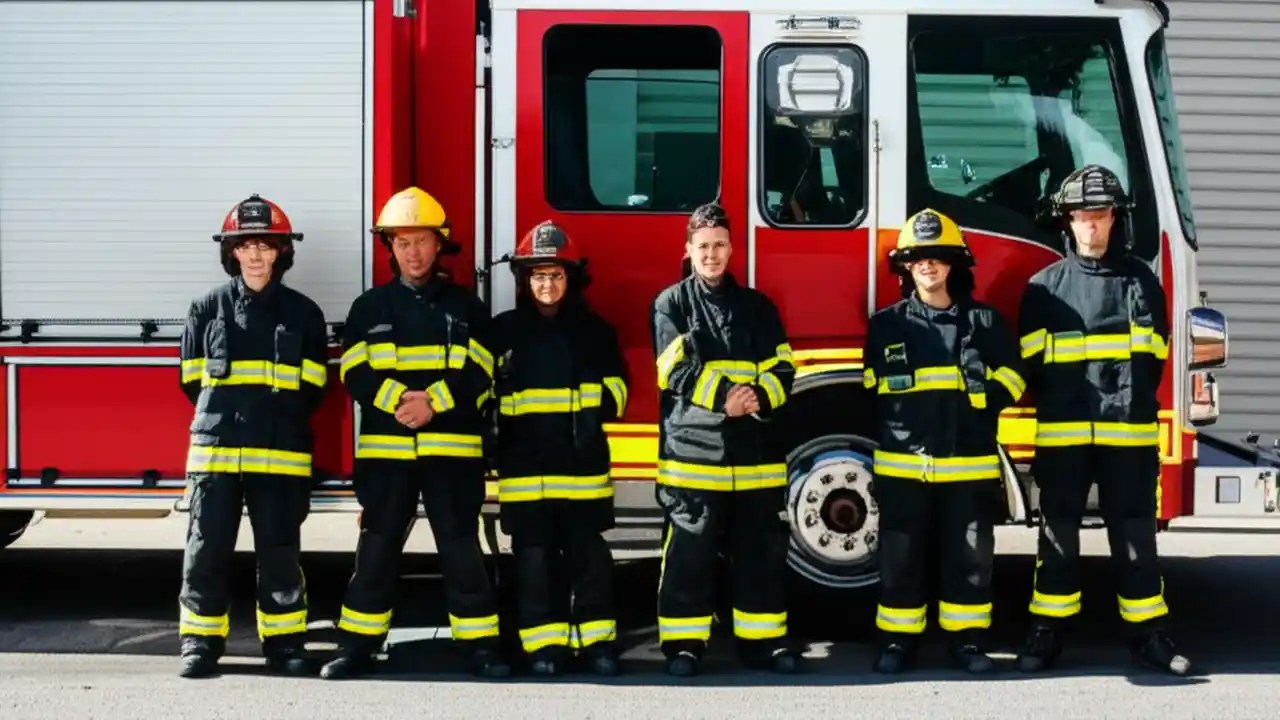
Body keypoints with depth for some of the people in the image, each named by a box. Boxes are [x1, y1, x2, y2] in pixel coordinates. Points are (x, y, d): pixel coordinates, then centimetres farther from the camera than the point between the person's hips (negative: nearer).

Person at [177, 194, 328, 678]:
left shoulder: (303, 313, 5)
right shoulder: (207, 308, 6)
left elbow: (310, 391, 7)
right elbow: (193, 382, 11)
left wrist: (277, 421, 5)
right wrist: (226, 416, 10)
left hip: (280, 454, 0)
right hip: (215, 449, 0)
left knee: (280, 552, 4)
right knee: (207, 550, 2)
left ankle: (284, 643, 15)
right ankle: (200, 642, 12)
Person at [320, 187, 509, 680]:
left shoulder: (466, 306, 8)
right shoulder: (370, 307, 10)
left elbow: (477, 375, -1)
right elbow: (356, 374, 1)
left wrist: (432, 401, -16)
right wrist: (400, 399, -16)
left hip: (452, 446, -1)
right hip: (385, 446, 1)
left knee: (461, 549, 1)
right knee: (377, 548, 4)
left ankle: (480, 644, 7)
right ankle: (357, 644, 12)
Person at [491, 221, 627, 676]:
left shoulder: (595, 331, 7)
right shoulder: (503, 331, 4)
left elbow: (615, 385, 17)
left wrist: (597, 413, 0)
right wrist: (491, 444, 0)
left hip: (583, 463, 1)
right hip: (524, 466, 0)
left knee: (588, 554, 4)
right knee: (535, 557, 2)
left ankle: (597, 640, 12)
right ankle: (544, 643, 8)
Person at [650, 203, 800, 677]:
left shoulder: (757, 306, 13)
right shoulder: (671, 304, 4)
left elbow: (781, 370, 5)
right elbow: (677, 371, -7)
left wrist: (759, 398, -15)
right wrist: (724, 398, -19)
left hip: (754, 451, 3)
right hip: (692, 450, -3)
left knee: (761, 550, 7)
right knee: (689, 552, 0)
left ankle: (763, 639, 16)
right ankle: (684, 643, 8)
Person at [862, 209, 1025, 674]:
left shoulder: (984, 321, 5)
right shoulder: (887, 324, 6)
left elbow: (1010, 381, 6)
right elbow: (874, 390, 9)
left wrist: (973, 410, -6)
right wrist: (902, 423, -1)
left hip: (969, 464, 0)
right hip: (904, 464, 0)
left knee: (970, 555, 4)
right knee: (901, 556, 5)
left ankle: (968, 640, 16)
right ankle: (898, 640, 14)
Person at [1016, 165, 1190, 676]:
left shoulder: (1140, 280, 8)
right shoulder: (1045, 286, 6)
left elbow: (1153, 356, 11)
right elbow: (1032, 363, 8)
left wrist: (1131, 403, 5)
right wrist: (1058, 405, 2)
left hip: (1127, 431, 0)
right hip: (1062, 432, 0)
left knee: (1134, 534, 5)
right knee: (1058, 536, 6)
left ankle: (1148, 633, 13)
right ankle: (1047, 631, 14)